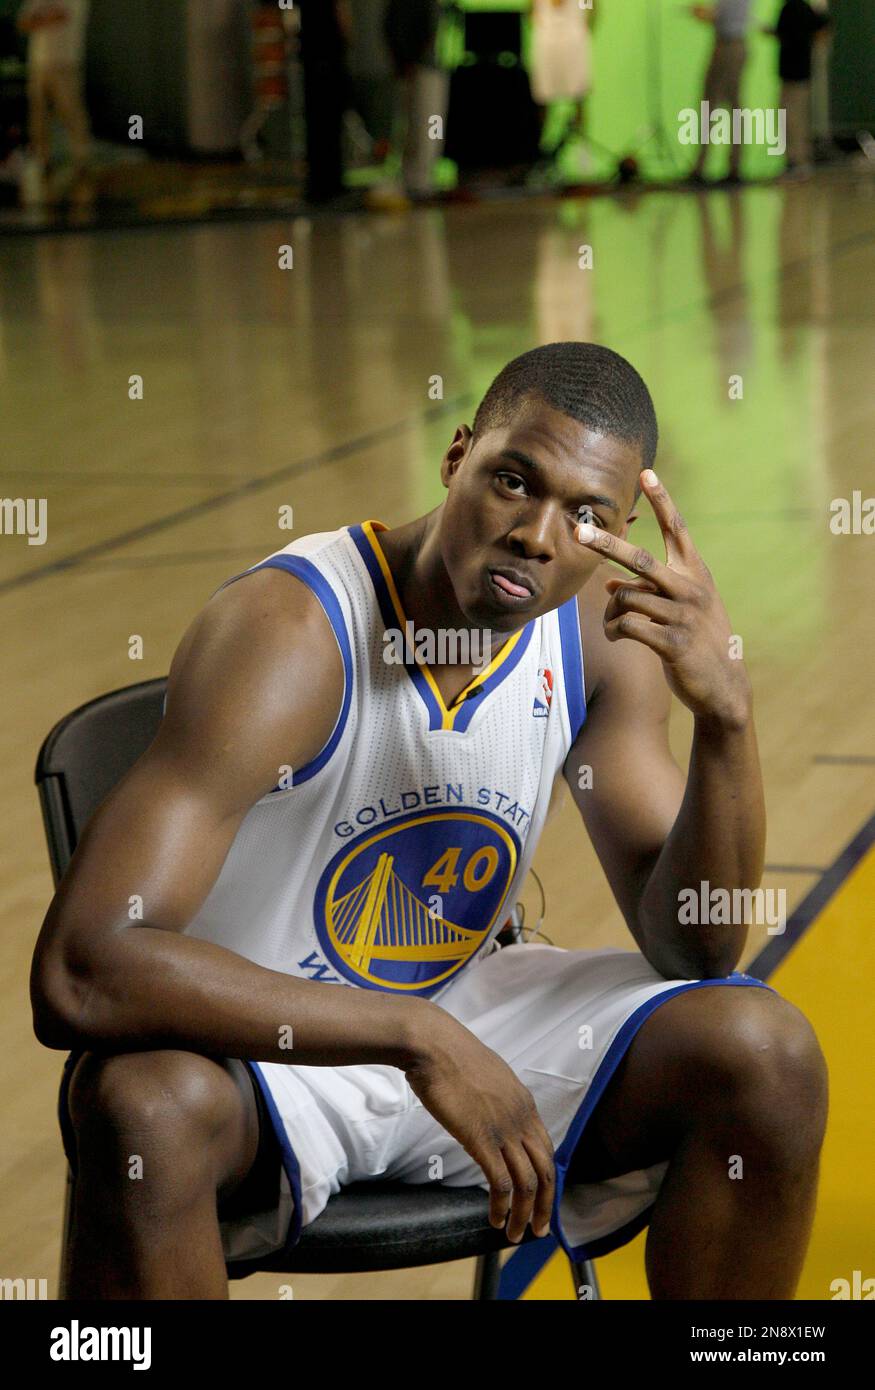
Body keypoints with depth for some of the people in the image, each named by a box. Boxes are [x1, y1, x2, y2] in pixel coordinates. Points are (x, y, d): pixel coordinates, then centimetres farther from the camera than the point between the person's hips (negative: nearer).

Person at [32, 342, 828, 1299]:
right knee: (148, 1104, -39)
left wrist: (725, 714, -24)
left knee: (766, 1055, -15)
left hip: (458, 1010, 5)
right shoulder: (288, 633, -27)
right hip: (256, 1036, -5)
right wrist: (417, 1039, -38)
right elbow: (76, 973, -36)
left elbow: (692, 947, -6)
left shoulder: (602, 636, -8)